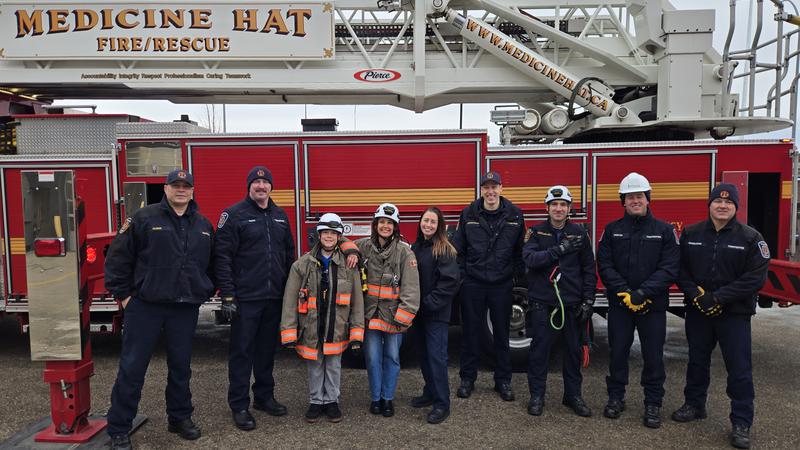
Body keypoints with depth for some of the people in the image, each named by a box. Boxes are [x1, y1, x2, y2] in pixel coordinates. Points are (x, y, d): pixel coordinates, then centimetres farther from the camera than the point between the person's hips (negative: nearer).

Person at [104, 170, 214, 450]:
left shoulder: (203, 225, 10)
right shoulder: (144, 218, -4)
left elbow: (211, 264, 19)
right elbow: (118, 257, -3)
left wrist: (205, 293, 13)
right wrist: (123, 294, -4)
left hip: (185, 308, 4)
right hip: (145, 306, -3)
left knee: (181, 366, 13)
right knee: (132, 367, 2)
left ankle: (180, 417, 28)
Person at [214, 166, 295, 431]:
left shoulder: (280, 216, 12)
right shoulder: (234, 215, -5)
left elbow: (289, 254, 16)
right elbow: (222, 257, -10)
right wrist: (227, 296, -15)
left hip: (274, 298, 5)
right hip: (245, 298, -5)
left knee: (267, 349, 15)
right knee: (242, 352, 3)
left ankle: (264, 396, 29)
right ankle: (240, 406, 14)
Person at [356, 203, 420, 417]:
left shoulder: (404, 251, -6)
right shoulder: (364, 246, 2)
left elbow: (411, 287, -10)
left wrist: (403, 316, -16)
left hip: (393, 313, -1)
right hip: (370, 313, 2)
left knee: (392, 357, 9)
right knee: (372, 357, 7)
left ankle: (388, 398, 24)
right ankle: (375, 398, 24)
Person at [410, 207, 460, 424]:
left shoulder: (444, 249, -10)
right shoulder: (416, 247, 10)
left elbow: (450, 281, -17)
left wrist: (430, 303, -18)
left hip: (437, 313, -7)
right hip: (419, 311, 7)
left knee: (436, 355, -7)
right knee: (424, 354, 15)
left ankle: (442, 404, 1)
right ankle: (430, 393, 29)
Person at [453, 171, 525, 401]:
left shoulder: (514, 215, 0)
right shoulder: (469, 214, 0)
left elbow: (520, 251, 5)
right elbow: (459, 248, 4)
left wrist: (520, 276, 1)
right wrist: (460, 275, -1)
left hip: (502, 284, 0)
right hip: (473, 283, 0)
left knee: (501, 334, 10)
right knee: (471, 332, 8)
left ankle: (503, 381, 23)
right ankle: (467, 379, 21)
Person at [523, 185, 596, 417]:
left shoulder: (579, 233, 5)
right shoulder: (537, 231, 2)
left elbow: (589, 269, 6)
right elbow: (530, 258, -14)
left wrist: (588, 300, 0)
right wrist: (559, 249, -22)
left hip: (571, 302, 2)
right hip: (542, 301, -1)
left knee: (573, 349, 10)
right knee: (539, 348, 4)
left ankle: (573, 394, 25)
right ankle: (537, 395, 16)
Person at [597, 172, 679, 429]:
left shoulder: (664, 231, -1)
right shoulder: (612, 230, 4)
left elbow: (670, 268, -9)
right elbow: (605, 265, -3)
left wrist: (643, 293, -19)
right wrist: (625, 292, -16)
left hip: (653, 305, -1)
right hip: (619, 304, 1)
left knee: (653, 356, 6)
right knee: (618, 352, 10)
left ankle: (653, 403, 21)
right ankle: (616, 397, 26)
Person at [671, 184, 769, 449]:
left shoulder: (750, 238, -6)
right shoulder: (690, 234, 3)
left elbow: (755, 277, -13)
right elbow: (680, 269, 2)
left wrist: (718, 298, -18)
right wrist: (696, 294, -13)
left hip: (734, 313, -3)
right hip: (697, 311, 3)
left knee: (739, 368, 0)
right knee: (697, 361, 16)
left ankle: (741, 423, 10)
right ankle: (694, 405, 33)